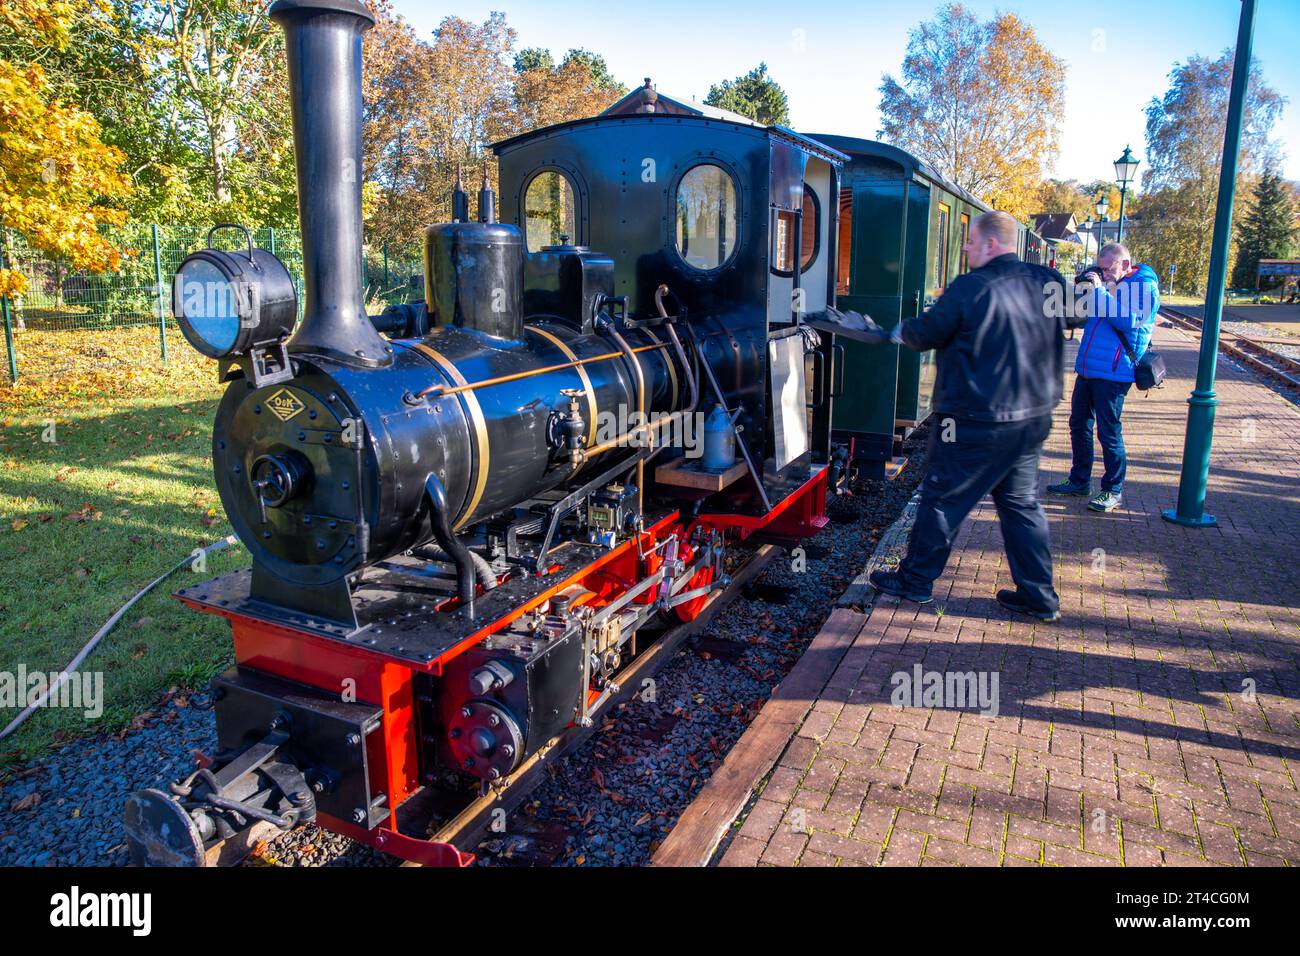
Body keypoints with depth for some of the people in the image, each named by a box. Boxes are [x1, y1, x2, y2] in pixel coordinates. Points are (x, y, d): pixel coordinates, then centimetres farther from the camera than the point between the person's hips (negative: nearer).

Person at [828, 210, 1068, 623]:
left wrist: (891, 333, 13)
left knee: (942, 499, 7)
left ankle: (915, 580, 20)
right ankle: (1039, 596, 20)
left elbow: (926, 333, -6)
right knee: (1021, 502, 16)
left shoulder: (970, 288, -17)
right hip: (1034, 415, 7)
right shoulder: (1047, 283, 2)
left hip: (977, 422, -7)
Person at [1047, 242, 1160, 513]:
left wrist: (1100, 290, -19)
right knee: (1079, 425, 14)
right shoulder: (1108, 283, 15)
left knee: (1109, 432, -4)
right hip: (1087, 368, 8)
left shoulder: (1145, 286, -7)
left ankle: (1113, 491, 7)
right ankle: (1079, 481, 26)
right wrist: (1086, 289, 1)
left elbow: (1128, 320, -20)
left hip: (1112, 373, -8)